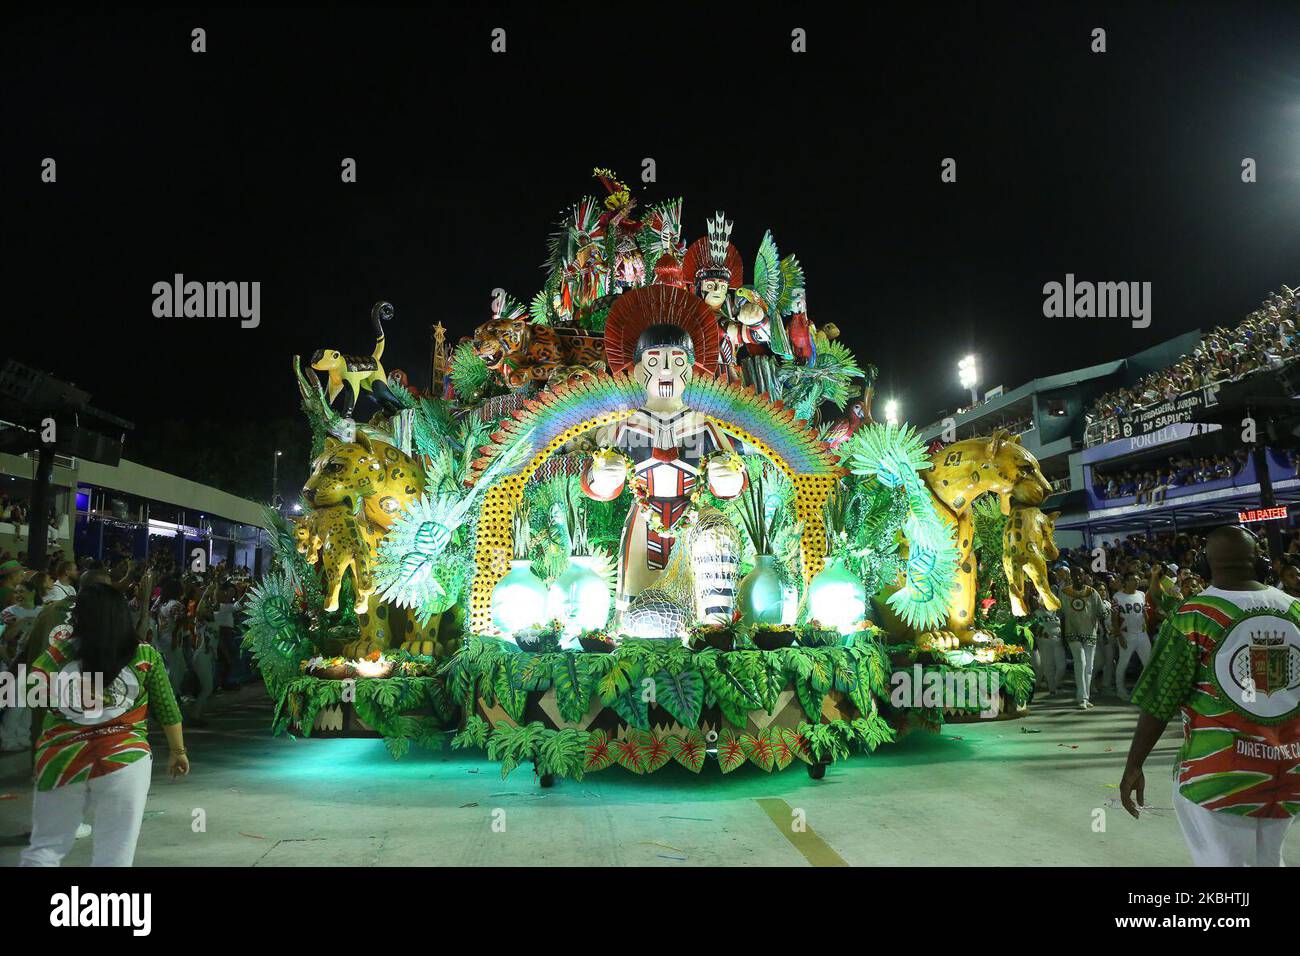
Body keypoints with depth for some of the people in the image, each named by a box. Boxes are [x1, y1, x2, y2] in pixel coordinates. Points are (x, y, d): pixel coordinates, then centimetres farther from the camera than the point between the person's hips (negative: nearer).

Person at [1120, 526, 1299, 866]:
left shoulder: (1193, 615, -9)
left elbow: (1159, 700, -10)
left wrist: (1133, 767, -3)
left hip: (1218, 773, -5)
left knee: (1222, 860, 5)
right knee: (1266, 860, 20)